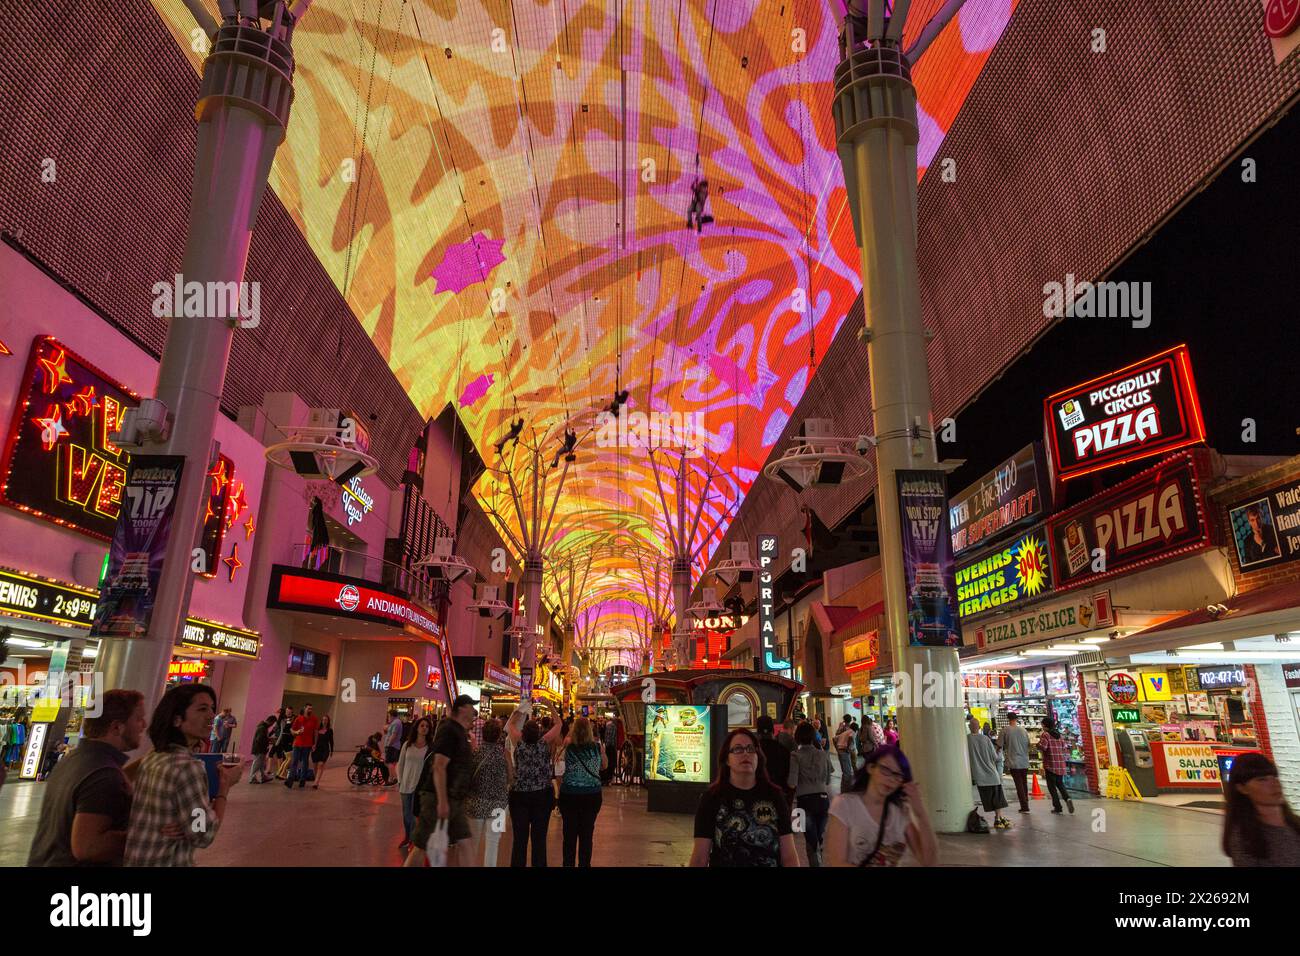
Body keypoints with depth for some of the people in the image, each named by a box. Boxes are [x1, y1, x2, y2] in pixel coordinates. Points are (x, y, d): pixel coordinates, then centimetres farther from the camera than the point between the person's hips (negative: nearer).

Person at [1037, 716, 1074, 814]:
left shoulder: (1045, 734, -9)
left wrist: (1038, 744, 0)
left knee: (1052, 786, 4)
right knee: (1060, 783, 19)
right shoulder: (1059, 735, 11)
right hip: (1061, 764, 6)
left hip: (1050, 764, -6)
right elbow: (1064, 748, 14)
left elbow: (1043, 747, -20)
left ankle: (1057, 806, 2)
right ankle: (1067, 798, -6)